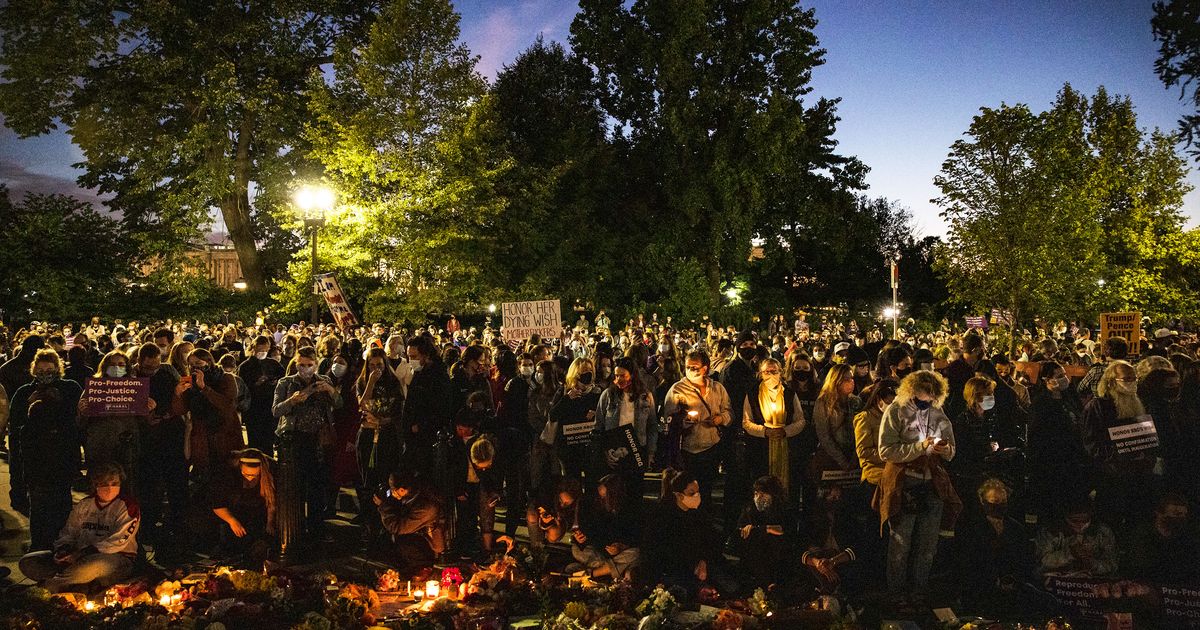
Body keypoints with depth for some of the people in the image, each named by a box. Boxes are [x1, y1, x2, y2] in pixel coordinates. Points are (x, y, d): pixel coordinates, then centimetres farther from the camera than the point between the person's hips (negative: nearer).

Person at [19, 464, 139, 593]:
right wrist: (62, 550, -8)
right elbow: (68, 533, 15)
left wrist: (80, 553, -18)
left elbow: (117, 543, -13)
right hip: (80, 558, 6)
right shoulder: (84, 505, 13)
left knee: (92, 566, -42)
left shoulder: (128, 506, -5)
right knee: (27, 562, -7)